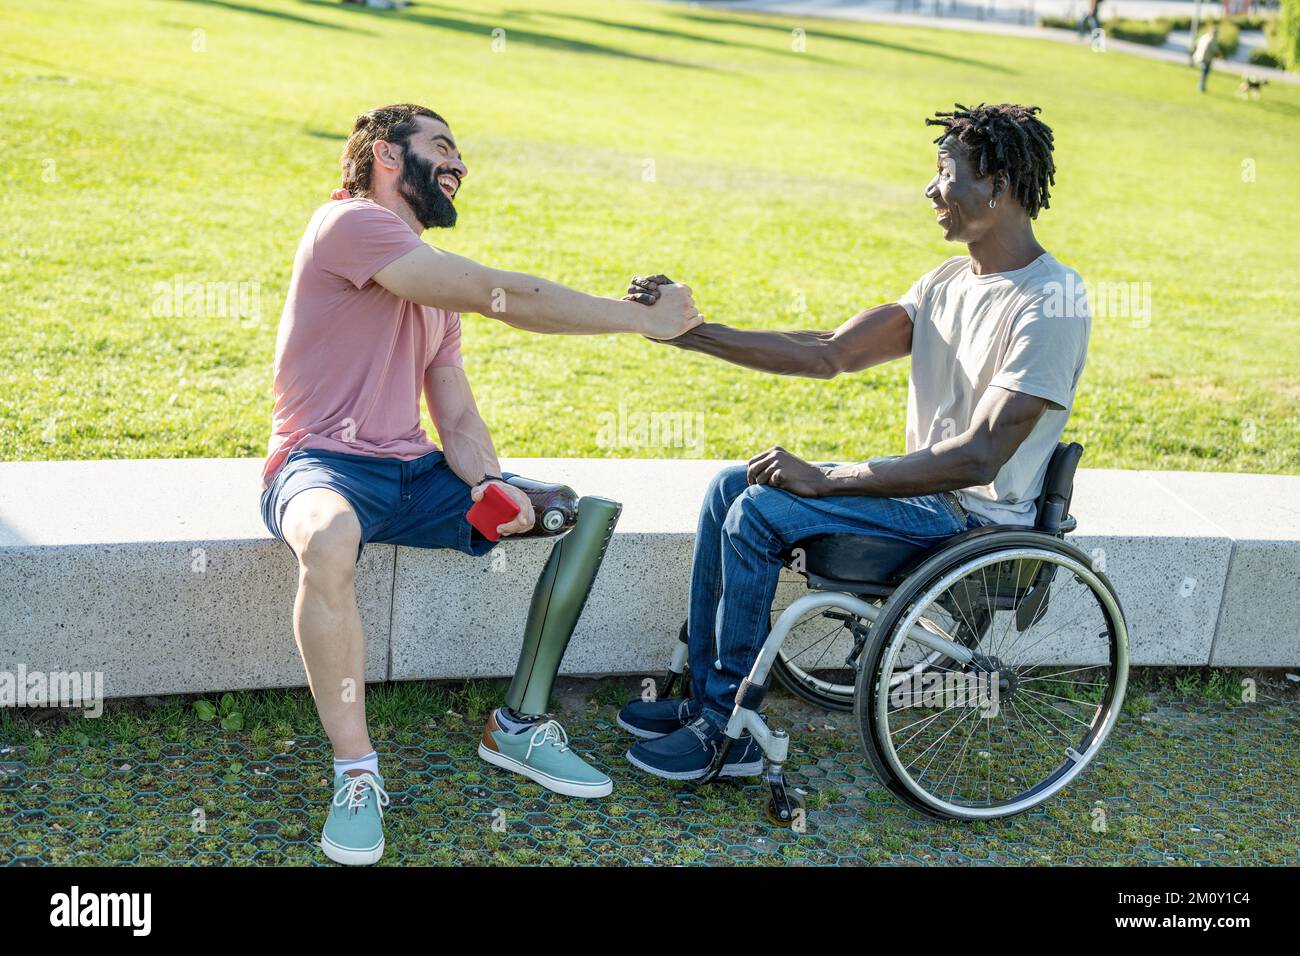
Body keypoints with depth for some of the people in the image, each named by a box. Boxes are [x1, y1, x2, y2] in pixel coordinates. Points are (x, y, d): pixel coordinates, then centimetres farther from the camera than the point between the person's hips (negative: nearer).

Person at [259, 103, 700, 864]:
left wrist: (488, 484, -11)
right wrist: (642, 319, -13)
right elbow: (505, 296, -18)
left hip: (414, 474, 8)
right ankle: (356, 776, -24)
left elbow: (459, 418, 11)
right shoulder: (350, 225, -9)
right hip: (324, 464, -8)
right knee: (330, 540, -42)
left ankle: (520, 723, 4)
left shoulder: (439, 286, 19)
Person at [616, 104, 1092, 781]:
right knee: (730, 488, 1)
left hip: (973, 520, -9)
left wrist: (824, 479, -25)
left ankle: (731, 732, -7)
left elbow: (978, 457, -27)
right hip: (927, 491, 9)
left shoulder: (1051, 305, -20)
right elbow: (829, 354, 4)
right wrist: (689, 332, -4)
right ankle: (704, 697, 8)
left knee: (759, 511, -20)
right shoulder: (950, 281, 8)